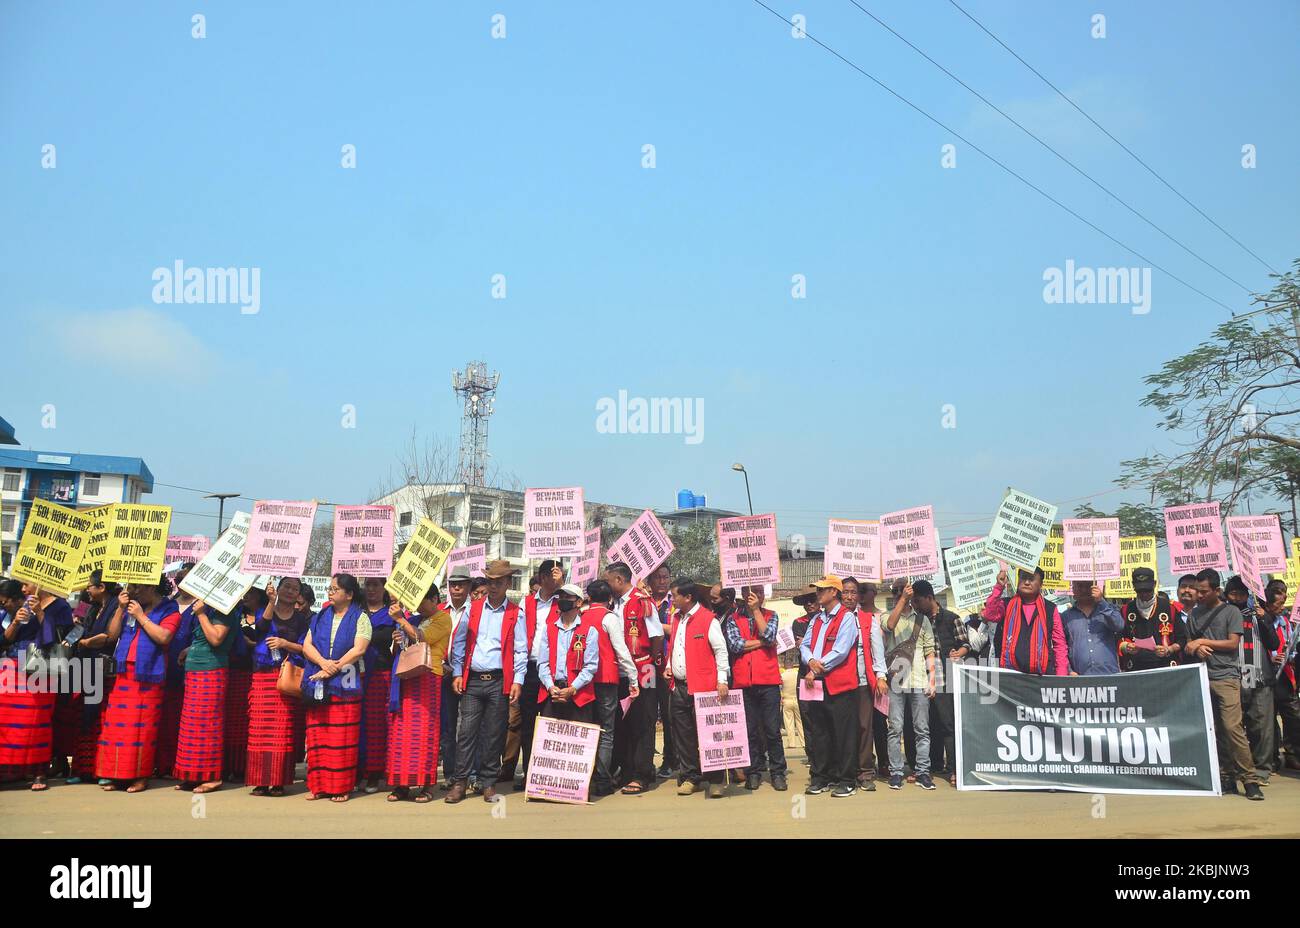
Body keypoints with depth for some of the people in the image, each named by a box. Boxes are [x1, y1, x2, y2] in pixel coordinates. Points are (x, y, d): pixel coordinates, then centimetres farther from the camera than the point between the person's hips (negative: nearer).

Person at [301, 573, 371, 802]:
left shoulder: (360, 618, 3)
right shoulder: (320, 616, 16)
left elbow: (358, 650, -8)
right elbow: (307, 645, 8)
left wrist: (334, 668, -13)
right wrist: (323, 662, -10)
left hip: (345, 685, -4)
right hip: (317, 686, 4)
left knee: (342, 739, -4)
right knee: (316, 737, 3)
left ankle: (341, 787, 3)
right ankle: (318, 785, 11)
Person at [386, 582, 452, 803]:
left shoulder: (443, 618, 1)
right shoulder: (414, 620, 21)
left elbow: (422, 638, -14)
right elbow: (399, 650, 23)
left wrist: (400, 619, -11)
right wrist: (396, 642, 2)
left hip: (427, 678, -6)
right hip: (405, 677, 6)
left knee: (424, 730, -7)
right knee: (401, 731, 3)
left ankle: (426, 785, -2)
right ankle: (402, 784, 8)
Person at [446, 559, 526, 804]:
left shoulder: (515, 614, 3)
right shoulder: (473, 609, 9)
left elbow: (521, 650, 1)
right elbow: (459, 642, 9)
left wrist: (518, 680, -7)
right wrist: (457, 673, 1)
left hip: (499, 682, -1)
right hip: (472, 680, 1)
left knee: (494, 734, 4)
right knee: (466, 731, -1)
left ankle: (489, 783, 14)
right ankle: (459, 782, 6)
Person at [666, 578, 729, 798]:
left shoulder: (708, 619, -9)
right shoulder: (675, 617, 14)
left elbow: (721, 651, -10)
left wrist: (722, 681, -15)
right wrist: (669, 666, 10)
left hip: (702, 687, -7)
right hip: (679, 686, 7)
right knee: (683, 735, 10)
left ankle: (715, 781, 6)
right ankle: (689, 777, 20)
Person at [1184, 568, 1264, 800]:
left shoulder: (1231, 611, 2)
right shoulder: (1194, 614, 15)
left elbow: (1233, 643, -5)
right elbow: (1188, 646, 16)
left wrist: (1203, 641, -3)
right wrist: (1197, 648, -6)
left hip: (1226, 676, -4)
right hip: (1202, 678, 4)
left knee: (1232, 726, -14)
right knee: (1213, 731, 2)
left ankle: (1250, 779, -8)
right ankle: (1226, 778, 8)